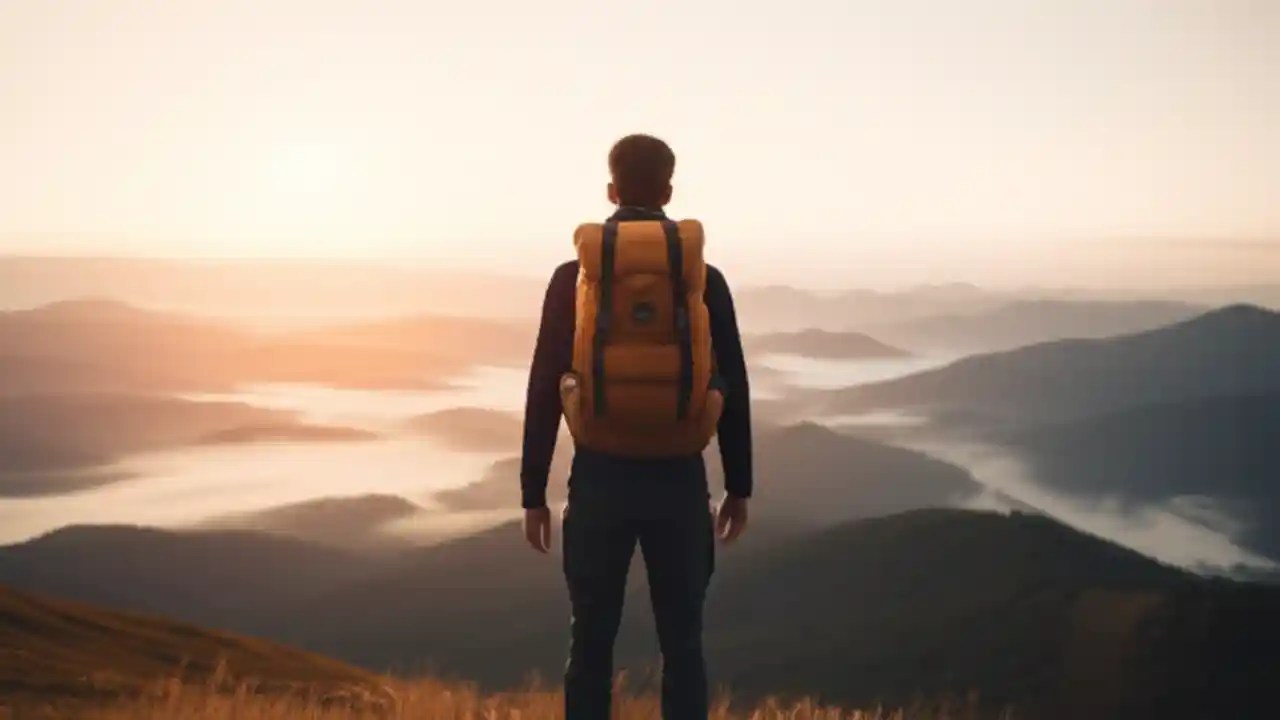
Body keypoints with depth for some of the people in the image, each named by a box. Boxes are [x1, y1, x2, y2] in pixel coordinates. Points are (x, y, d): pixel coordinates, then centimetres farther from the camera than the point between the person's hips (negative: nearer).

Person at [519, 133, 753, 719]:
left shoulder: (573, 279, -1)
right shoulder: (704, 280, 1)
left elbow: (545, 389, -2)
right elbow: (732, 388, 3)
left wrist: (533, 491, 5)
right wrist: (738, 487, 12)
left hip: (600, 480, 0)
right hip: (678, 482, 1)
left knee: (591, 644, 7)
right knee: (682, 646, 7)